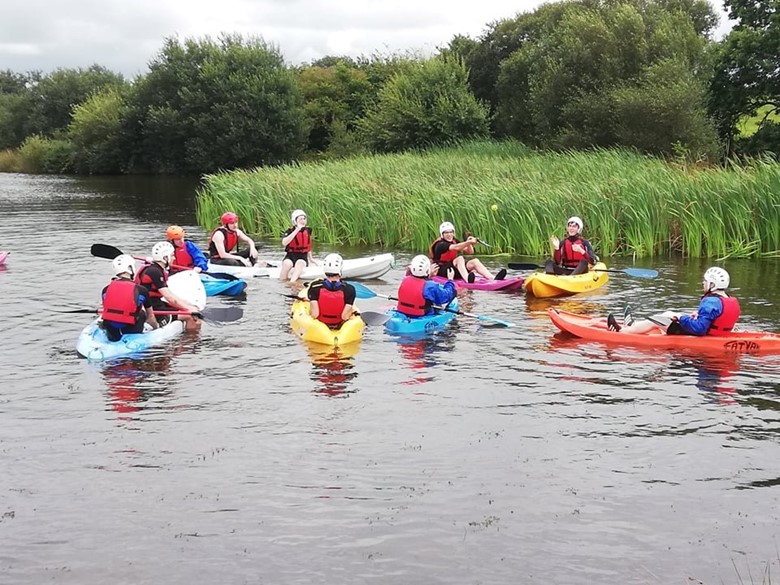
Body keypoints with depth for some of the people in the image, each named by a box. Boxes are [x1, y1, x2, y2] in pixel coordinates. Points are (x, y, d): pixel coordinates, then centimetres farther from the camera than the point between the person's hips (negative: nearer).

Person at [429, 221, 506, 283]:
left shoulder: (454, 242, 11)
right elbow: (455, 248, -32)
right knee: (460, 258, -31)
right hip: (441, 271, -7)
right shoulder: (440, 245, -13)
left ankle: (493, 278, -33)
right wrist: (469, 242, -44)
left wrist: (469, 244, -19)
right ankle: (467, 279, -59)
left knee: (475, 261, -13)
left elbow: (470, 252, 2)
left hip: (454, 269, 7)